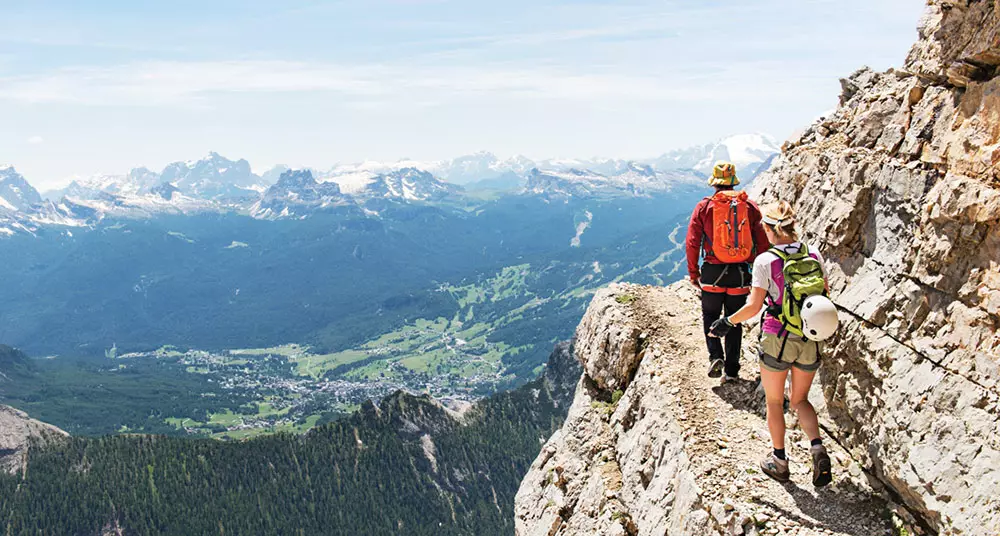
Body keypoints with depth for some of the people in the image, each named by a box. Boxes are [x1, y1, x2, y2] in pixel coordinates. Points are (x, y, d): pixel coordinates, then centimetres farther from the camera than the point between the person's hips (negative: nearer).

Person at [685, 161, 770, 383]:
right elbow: (763, 243, 0)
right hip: (741, 274, 2)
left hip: (713, 273, -1)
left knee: (710, 315, 17)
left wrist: (693, 273, 5)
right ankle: (731, 371, 15)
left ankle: (716, 356, -2)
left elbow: (692, 242, -4)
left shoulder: (704, 207, -3)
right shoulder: (750, 207, 0)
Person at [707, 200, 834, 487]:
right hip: (810, 343, 4)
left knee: (774, 402, 16)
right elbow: (826, 297, 6)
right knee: (800, 400, 21)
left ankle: (779, 462, 24)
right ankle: (817, 448, -2)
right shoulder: (814, 256, -1)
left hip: (777, 340, -4)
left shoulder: (766, 261, -13)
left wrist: (727, 322, 2)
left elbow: (753, 307, -13)